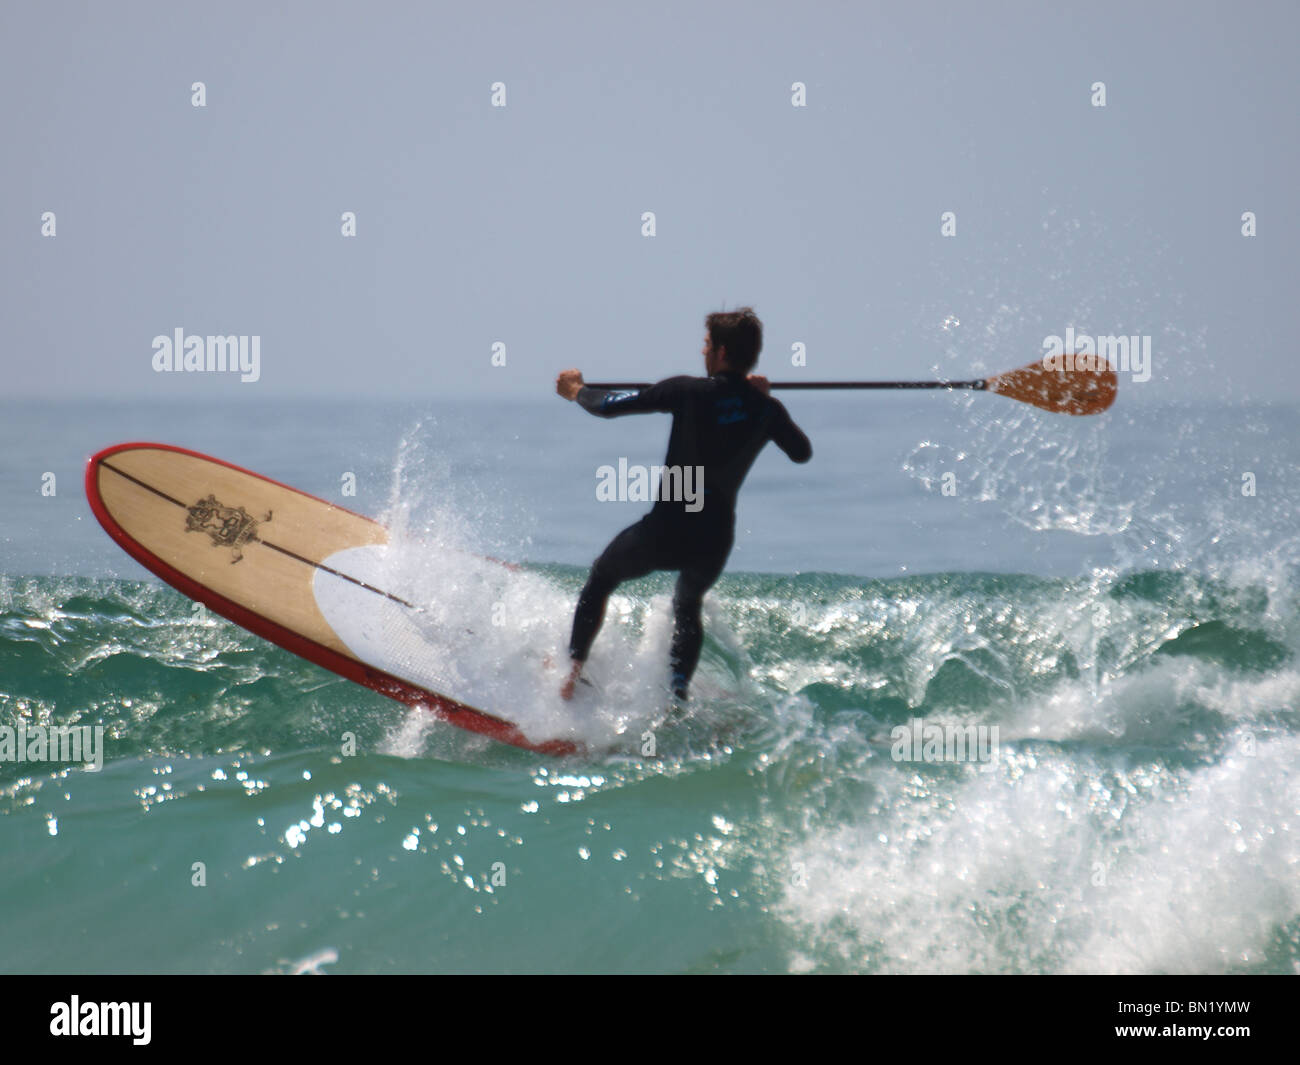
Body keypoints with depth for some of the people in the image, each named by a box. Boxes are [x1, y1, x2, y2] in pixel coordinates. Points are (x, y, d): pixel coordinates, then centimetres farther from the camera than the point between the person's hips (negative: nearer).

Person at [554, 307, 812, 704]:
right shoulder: (766, 409, -1)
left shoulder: (689, 391, -13)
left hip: (666, 532, -4)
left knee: (601, 579, 25)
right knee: (688, 608, 33)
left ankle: (573, 670, 16)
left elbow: (609, 406, -7)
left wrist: (576, 390, 14)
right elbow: (803, 452, 19)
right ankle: (677, 693, 16)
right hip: (715, 541, 4)